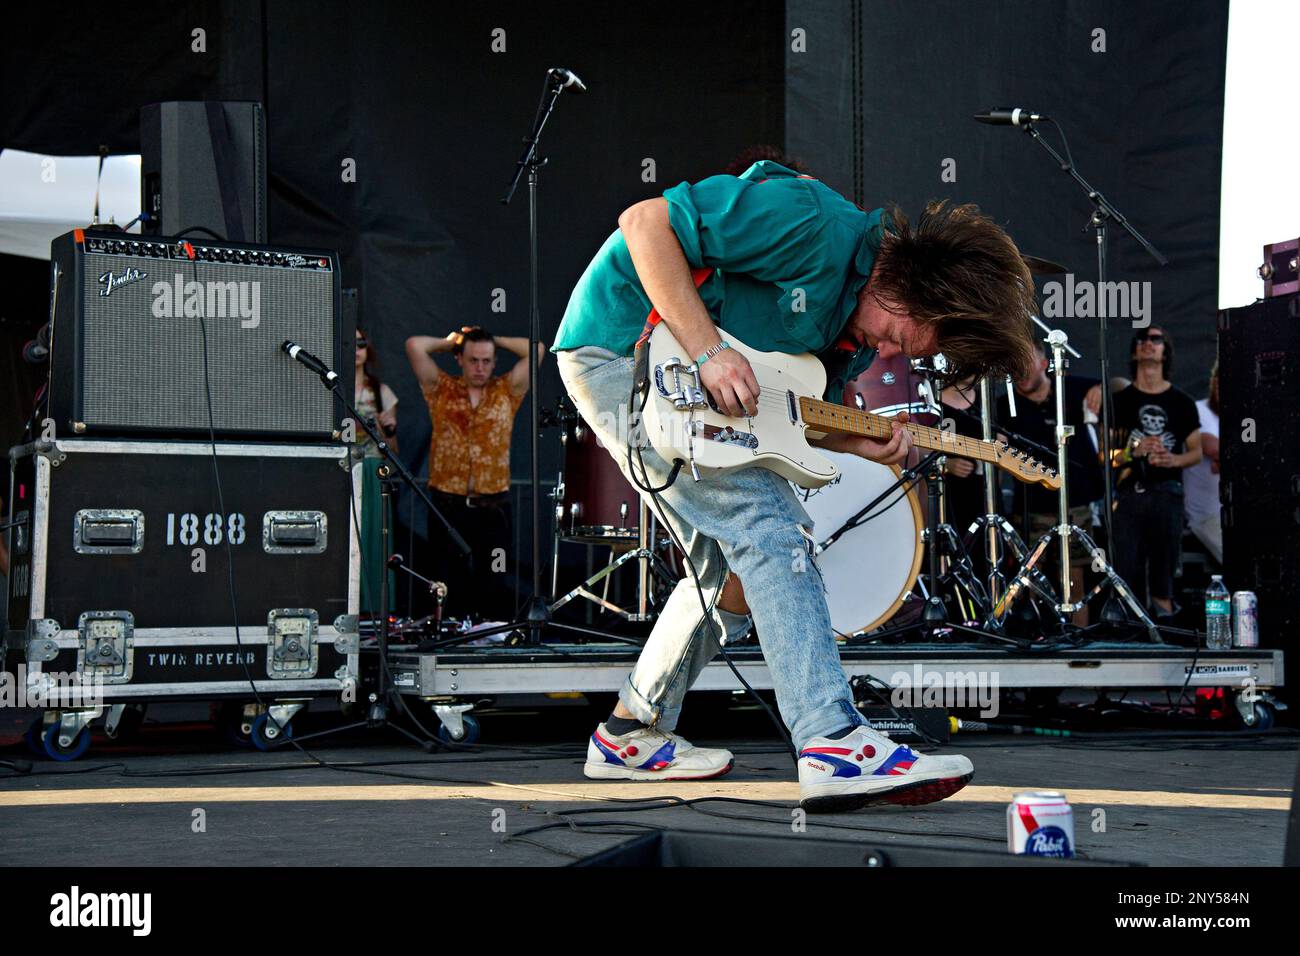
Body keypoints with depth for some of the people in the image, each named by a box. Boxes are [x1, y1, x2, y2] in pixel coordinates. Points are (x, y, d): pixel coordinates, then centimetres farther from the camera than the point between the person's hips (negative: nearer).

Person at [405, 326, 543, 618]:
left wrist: (493, 340, 9)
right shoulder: (441, 389, 7)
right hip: (447, 504, 0)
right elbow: (415, 346, -2)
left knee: (497, 584, -3)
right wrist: (450, 342, 12)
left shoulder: (507, 391, 9)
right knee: (452, 581, 5)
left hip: (493, 505, 0)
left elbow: (536, 350, 1)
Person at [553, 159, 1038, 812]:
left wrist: (862, 445, -7)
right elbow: (644, 222, -25)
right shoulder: (815, 224, -24)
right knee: (770, 531, -18)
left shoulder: (853, 327, 4)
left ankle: (631, 735, 24)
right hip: (620, 348, -10)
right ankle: (835, 746, -22)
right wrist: (709, 349, -29)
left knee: (733, 566, 12)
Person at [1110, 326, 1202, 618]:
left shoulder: (1181, 402, 11)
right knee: (1127, 570, -6)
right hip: (1129, 493, -1)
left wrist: (1174, 459, -10)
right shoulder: (1120, 401, 9)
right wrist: (1134, 451, -12)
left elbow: (1196, 451, 11)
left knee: (1165, 569, 0)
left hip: (1167, 492, 1)